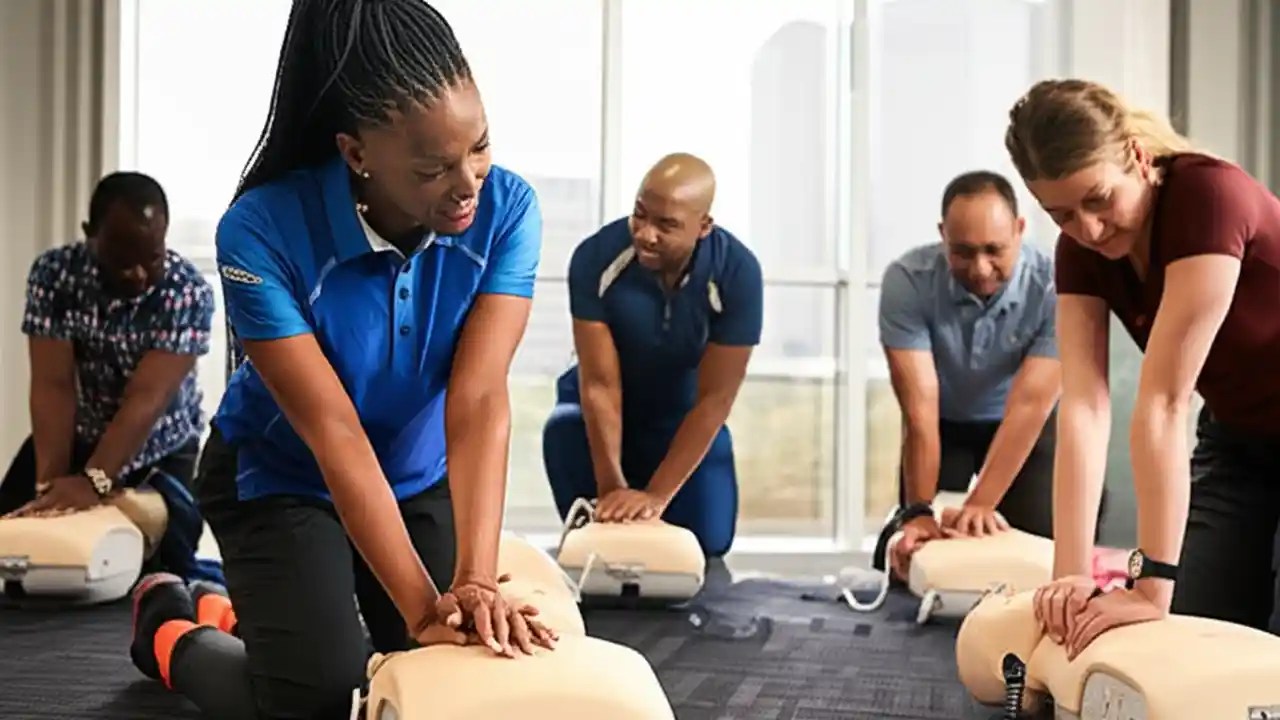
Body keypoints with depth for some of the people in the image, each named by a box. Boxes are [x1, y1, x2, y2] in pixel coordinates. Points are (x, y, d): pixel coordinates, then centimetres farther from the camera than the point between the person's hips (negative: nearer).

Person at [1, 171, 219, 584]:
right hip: (74, 437, 3)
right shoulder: (54, 274, -19)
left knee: (161, 564, -17)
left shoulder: (189, 293, -26)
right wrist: (50, 482, -34)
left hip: (159, 451, -3)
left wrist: (93, 481, -44)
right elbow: (53, 385, -24)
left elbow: (147, 397, -32)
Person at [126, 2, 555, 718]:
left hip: (422, 476, 4)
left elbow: (480, 400, -30)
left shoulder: (506, 208, -24)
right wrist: (421, 604, -36)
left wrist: (476, 581, -41)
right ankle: (173, 629, 20)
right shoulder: (262, 232, -32)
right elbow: (333, 431, -33)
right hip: (280, 478, -4)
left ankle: (245, 613, 26)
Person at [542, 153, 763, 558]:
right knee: (565, 430, -33)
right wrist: (611, 488, -32)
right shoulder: (596, 257, -30)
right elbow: (599, 384, -27)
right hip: (600, 413, -1)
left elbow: (714, 398, -26)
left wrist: (656, 496, -30)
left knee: (706, 541, -11)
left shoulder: (737, 273, -28)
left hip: (683, 418, 1)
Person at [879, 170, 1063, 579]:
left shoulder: (1052, 287, -32)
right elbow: (919, 406, -32)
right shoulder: (907, 280, -31)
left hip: (1025, 427, 0)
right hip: (943, 423, 0)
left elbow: (1030, 404, -32)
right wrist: (917, 511, -38)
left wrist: (980, 503, -37)